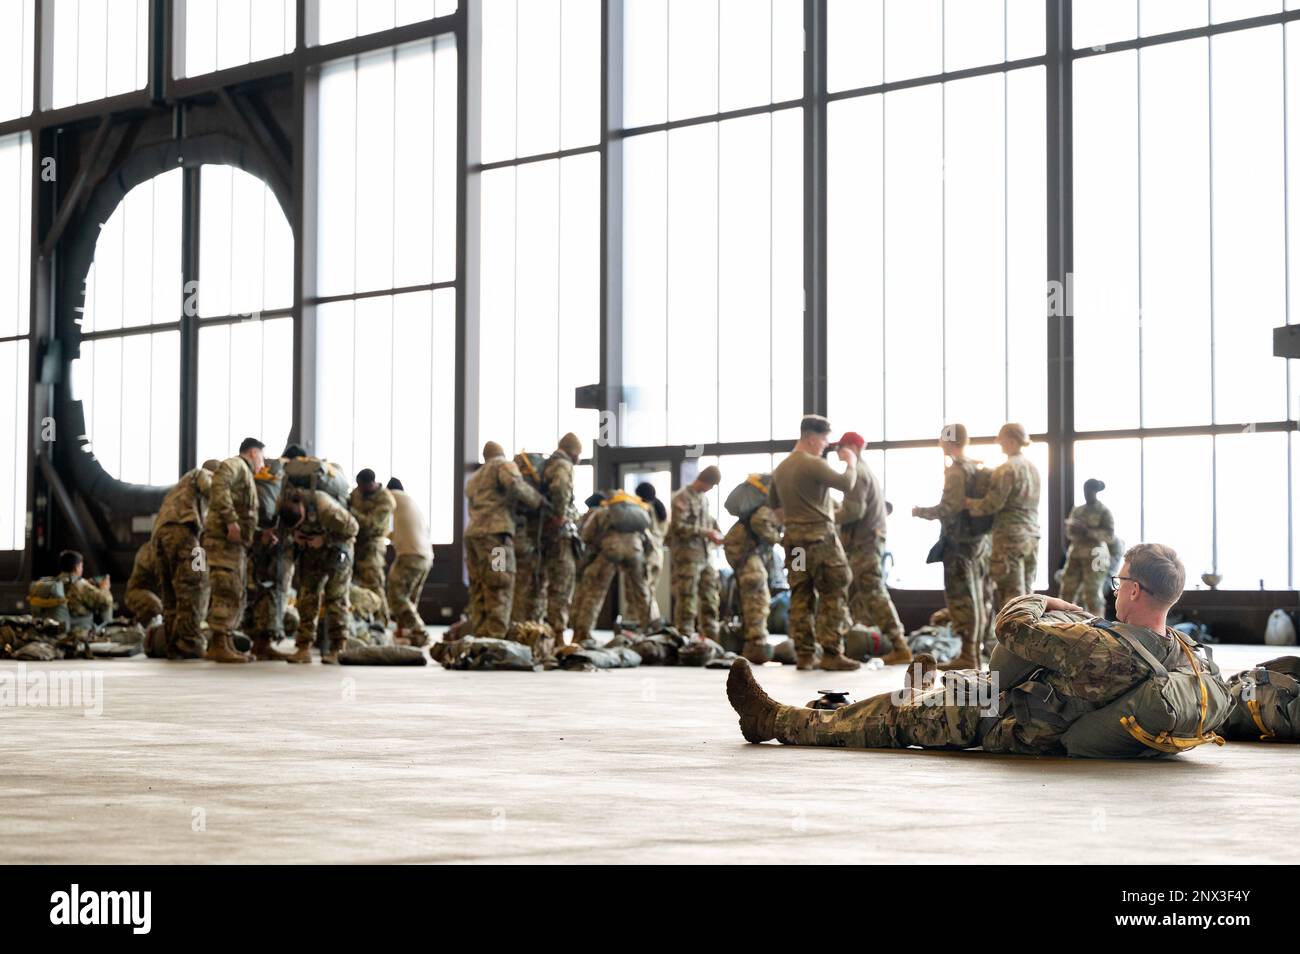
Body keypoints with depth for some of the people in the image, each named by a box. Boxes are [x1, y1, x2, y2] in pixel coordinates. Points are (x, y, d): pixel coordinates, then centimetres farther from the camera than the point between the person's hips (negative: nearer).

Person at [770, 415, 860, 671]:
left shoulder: (781, 468, 12)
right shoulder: (813, 464, -13)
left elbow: (773, 503, 24)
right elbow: (846, 484, -17)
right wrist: (850, 462, 1)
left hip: (793, 537, 8)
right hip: (820, 536, -8)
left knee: (801, 597, 8)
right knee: (833, 595, -3)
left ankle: (804, 654, 7)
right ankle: (831, 653, -8)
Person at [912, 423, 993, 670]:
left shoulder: (955, 471, -13)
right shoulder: (978, 469, 12)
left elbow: (949, 508, -20)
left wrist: (920, 512, -6)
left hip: (960, 542, -8)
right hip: (981, 540, 8)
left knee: (961, 599, -6)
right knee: (977, 600, 12)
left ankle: (967, 656, -7)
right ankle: (975, 654, 17)